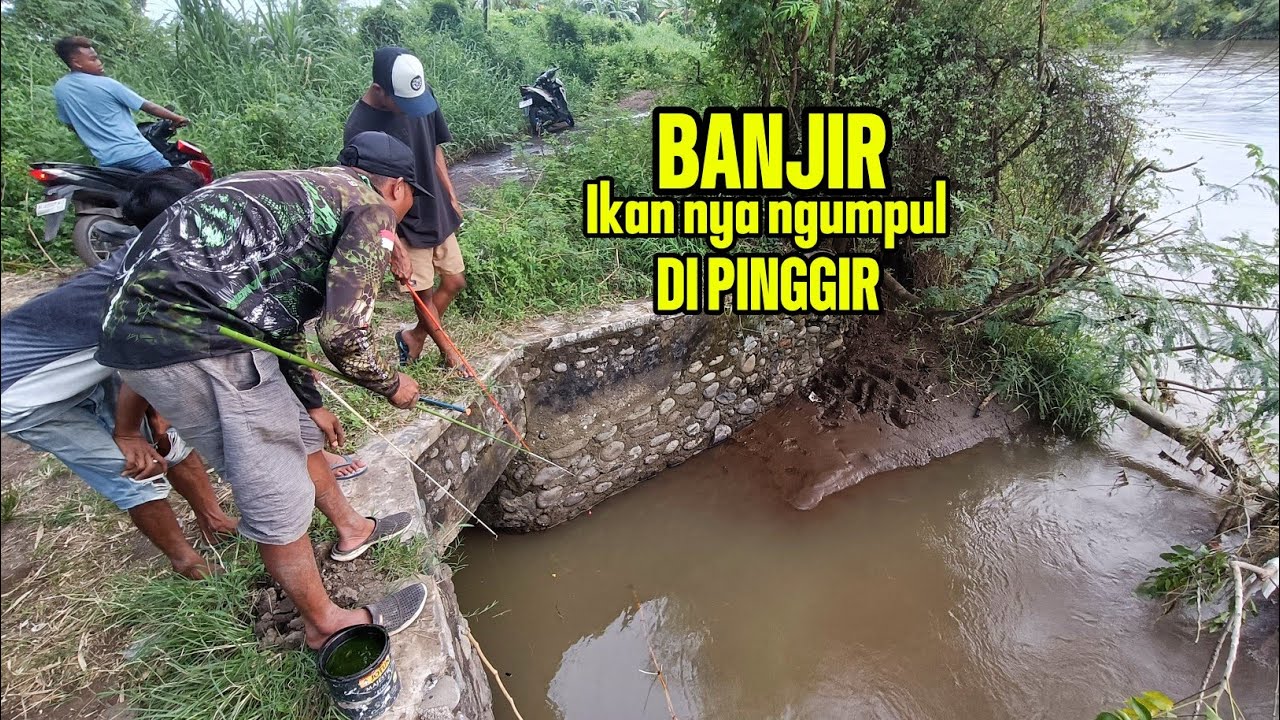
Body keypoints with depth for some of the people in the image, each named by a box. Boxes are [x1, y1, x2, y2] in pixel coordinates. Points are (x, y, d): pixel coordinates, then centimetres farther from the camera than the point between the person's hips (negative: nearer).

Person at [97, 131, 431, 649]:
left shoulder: (308, 193, 24)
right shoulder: (373, 208, -5)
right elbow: (343, 336, -15)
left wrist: (311, 403, 37)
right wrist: (391, 386, 6)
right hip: (197, 339, -10)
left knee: (297, 433, 26)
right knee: (278, 500, 5)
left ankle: (351, 529, 48)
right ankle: (325, 624, 26)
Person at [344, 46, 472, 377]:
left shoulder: (421, 93, -7)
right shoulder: (360, 128, -23)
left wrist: (451, 195, 12)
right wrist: (394, 243, -22)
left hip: (438, 212, 6)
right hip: (405, 224, -6)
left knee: (454, 282, 13)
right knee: (424, 293, 7)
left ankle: (413, 337, 34)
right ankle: (449, 352, 30)